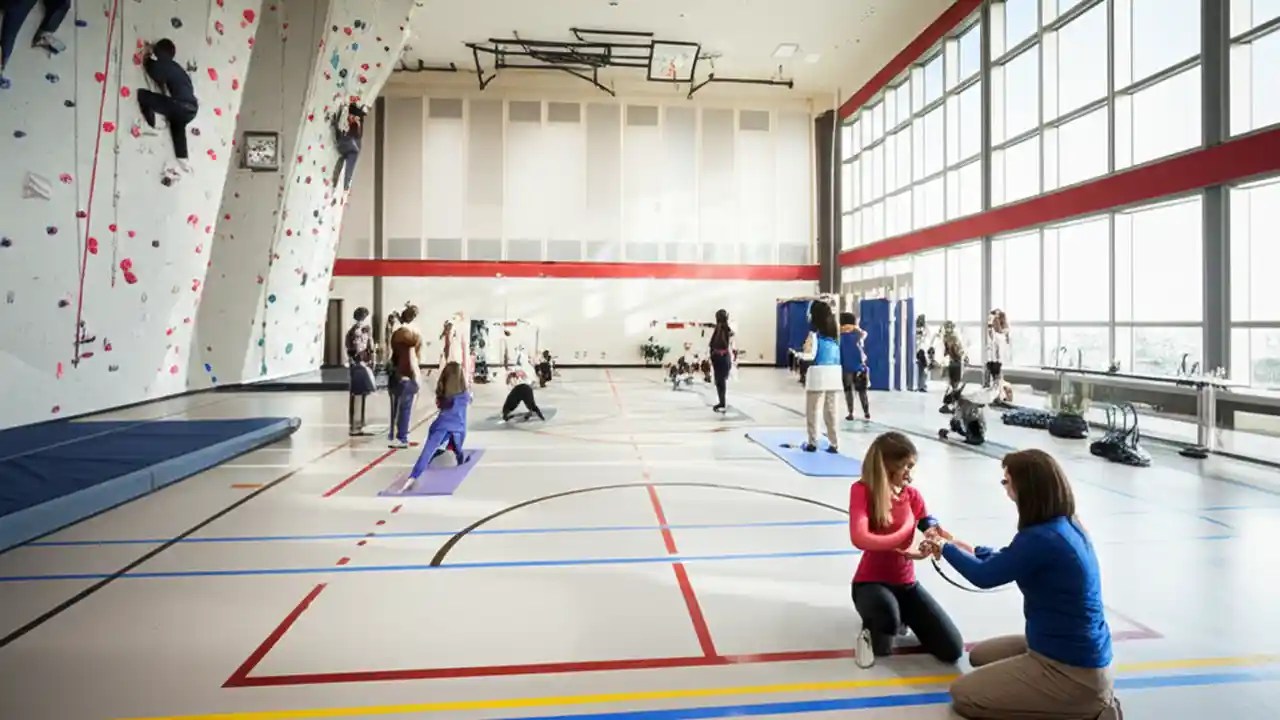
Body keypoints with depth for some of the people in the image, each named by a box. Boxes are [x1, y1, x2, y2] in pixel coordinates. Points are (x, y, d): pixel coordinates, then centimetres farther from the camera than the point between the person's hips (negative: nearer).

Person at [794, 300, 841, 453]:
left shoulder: (815, 332, -9)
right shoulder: (834, 332, 11)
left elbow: (811, 355, -12)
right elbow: (836, 354, 16)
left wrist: (799, 354, 6)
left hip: (818, 373, -6)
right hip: (834, 372, 6)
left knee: (812, 410, 5)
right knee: (831, 409, 10)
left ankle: (812, 443, 10)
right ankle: (834, 444, 11)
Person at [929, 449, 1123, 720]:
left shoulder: (1040, 538, -29)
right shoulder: (1066, 524, 0)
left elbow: (985, 575, -13)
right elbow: (1010, 560, 16)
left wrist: (945, 548, 3)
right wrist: (967, 548, 12)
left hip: (1072, 669, -9)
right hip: (1082, 652, 9)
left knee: (963, 694, 0)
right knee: (980, 656, 25)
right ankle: (1090, 697, 14)